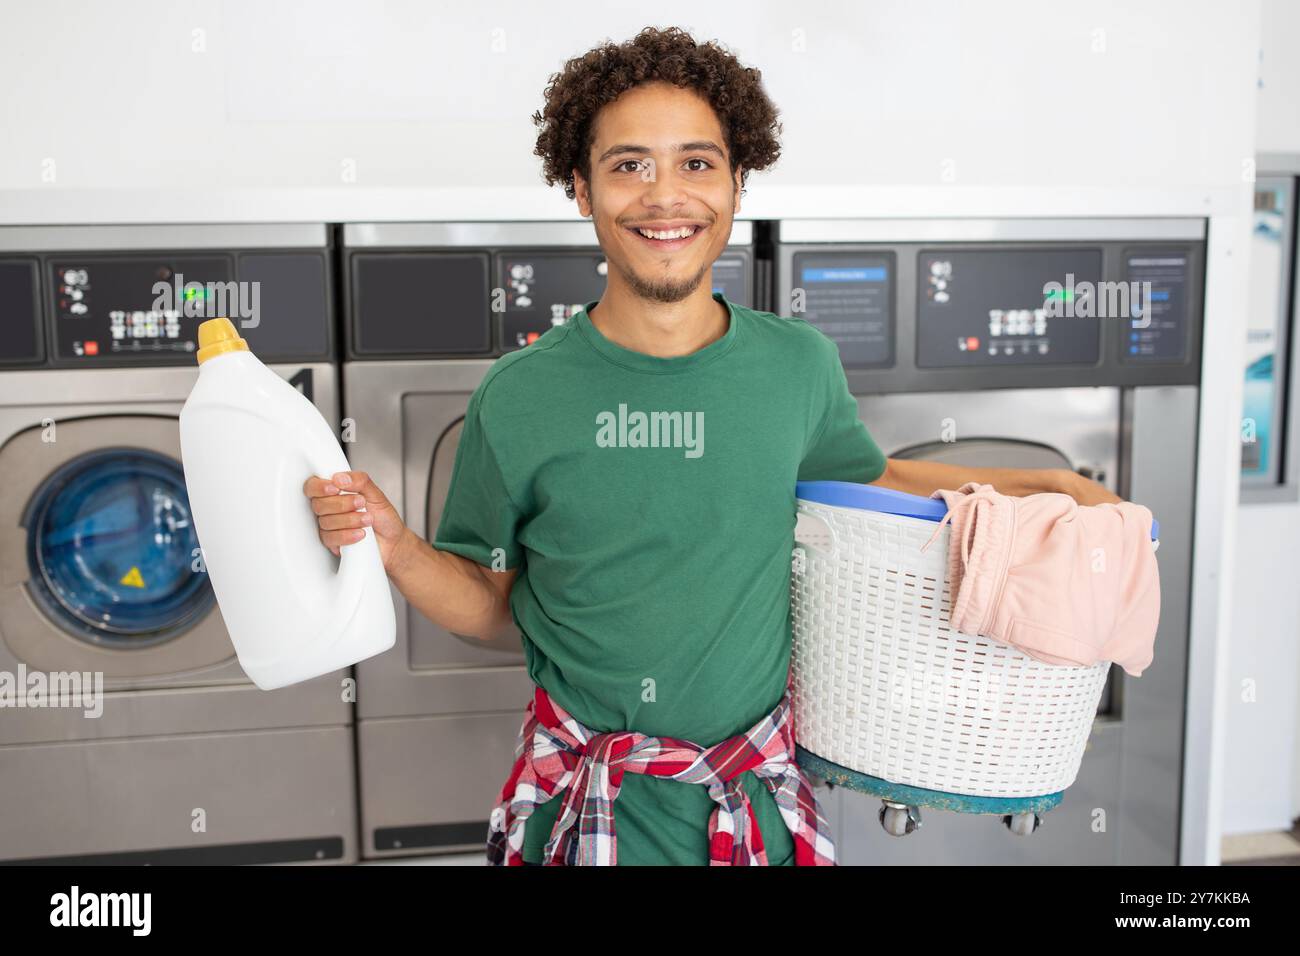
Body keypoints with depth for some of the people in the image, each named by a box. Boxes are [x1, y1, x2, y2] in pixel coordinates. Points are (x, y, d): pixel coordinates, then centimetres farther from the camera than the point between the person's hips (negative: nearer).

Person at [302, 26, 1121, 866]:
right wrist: (395, 546, -18)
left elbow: (872, 477, 15)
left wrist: (1047, 484, 7)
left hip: (757, 799, 3)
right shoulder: (518, 397, -11)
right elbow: (498, 611, -1)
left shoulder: (802, 365, -5)